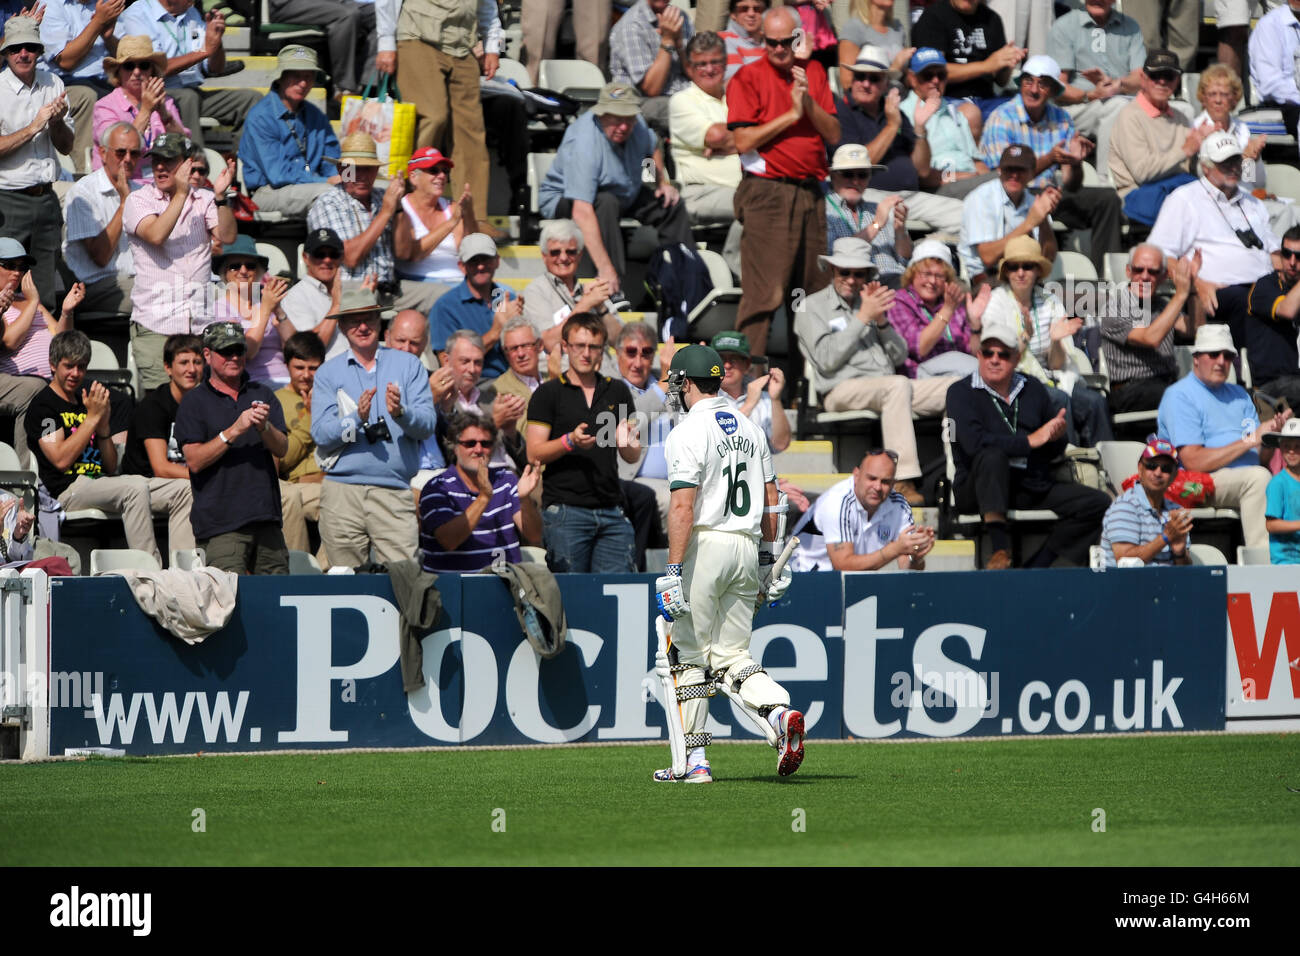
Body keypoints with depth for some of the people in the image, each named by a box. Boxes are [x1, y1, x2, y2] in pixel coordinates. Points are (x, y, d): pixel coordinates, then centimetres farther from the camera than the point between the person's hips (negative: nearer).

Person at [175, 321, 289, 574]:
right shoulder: (194, 401, 4)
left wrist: (264, 427, -13)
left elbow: (282, 449, 8)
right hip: (221, 523, -4)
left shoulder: (262, 394, 16)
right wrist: (234, 431, -17)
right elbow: (194, 461, -7)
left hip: (266, 517, 4)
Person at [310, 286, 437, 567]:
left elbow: (427, 425, 2)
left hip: (395, 491, -1)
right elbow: (321, 435, 0)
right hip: (343, 492, 1)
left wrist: (401, 413, -19)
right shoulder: (328, 373, 12)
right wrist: (356, 418, -18)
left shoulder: (408, 365, 12)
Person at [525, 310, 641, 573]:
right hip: (565, 509, -3)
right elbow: (534, 454, -2)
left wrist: (626, 441, -7)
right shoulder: (548, 393, 4)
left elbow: (633, 457, 16)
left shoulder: (618, 392, 15)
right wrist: (570, 441, -18)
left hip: (610, 511, 3)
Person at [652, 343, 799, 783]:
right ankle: (779, 711, -18)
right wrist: (768, 558, 22)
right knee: (732, 656, 10)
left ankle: (695, 760, 4)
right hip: (747, 548, 7)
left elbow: (683, 507, -18)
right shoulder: (749, 429, 13)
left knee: (690, 655, 3)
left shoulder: (688, 433, -10)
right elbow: (770, 499, 16)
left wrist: (673, 570, -20)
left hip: (705, 545, -7)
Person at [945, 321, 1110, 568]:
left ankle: (1036, 566, -17)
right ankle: (1000, 548, -41)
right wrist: (1031, 441, -16)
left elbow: (1054, 452, 15)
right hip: (978, 490, -5)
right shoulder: (962, 392, -1)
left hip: (1033, 487, 5)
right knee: (992, 456, -36)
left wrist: (1055, 435, -10)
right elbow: (974, 443, -20)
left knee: (1099, 503, -10)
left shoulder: (1032, 388, 15)